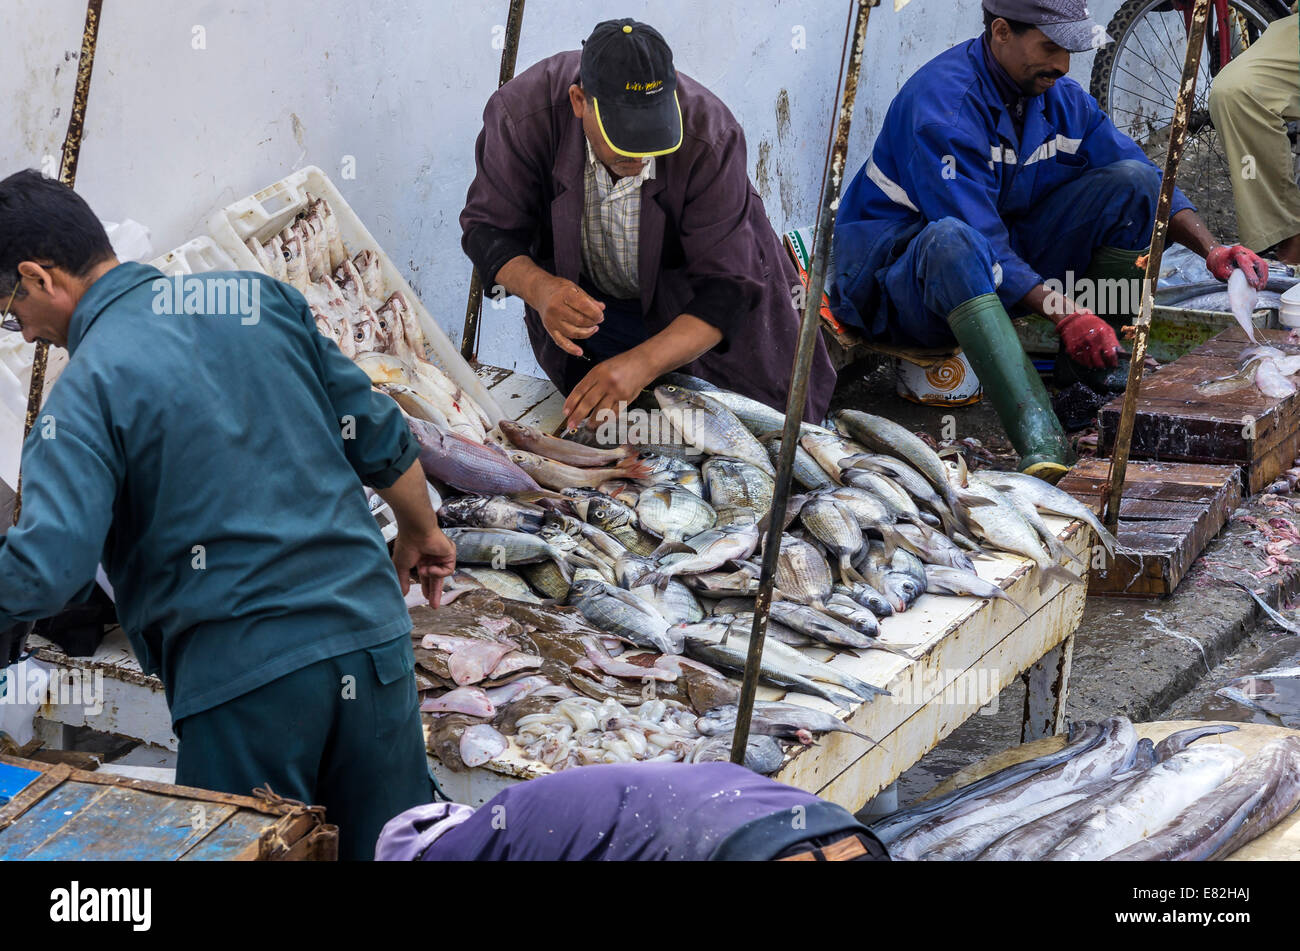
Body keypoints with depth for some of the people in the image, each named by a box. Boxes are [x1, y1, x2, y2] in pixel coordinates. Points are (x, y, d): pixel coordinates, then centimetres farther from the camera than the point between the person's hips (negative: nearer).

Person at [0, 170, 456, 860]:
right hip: (372, 634, 6)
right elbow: (380, 438, 13)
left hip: (245, 677, -6)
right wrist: (422, 532, 30)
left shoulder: (87, 388, -10)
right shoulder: (258, 298, 7)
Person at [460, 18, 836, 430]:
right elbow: (489, 228, -22)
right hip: (586, 306, 2)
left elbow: (724, 290, -36)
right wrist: (538, 287, -46)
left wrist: (641, 364, -52)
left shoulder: (711, 137, -37)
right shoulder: (523, 113, -33)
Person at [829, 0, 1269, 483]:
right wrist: (1063, 311, -39)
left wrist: (1212, 250, -10)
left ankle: (1090, 367, -4)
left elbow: (1150, 182, 6)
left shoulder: (1060, 96, 0)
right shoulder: (942, 103, -25)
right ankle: (1038, 438, -53)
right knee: (952, 242, -45)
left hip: (1009, 266, 7)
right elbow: (978, 237, -31)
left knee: (1131, 181, -8)